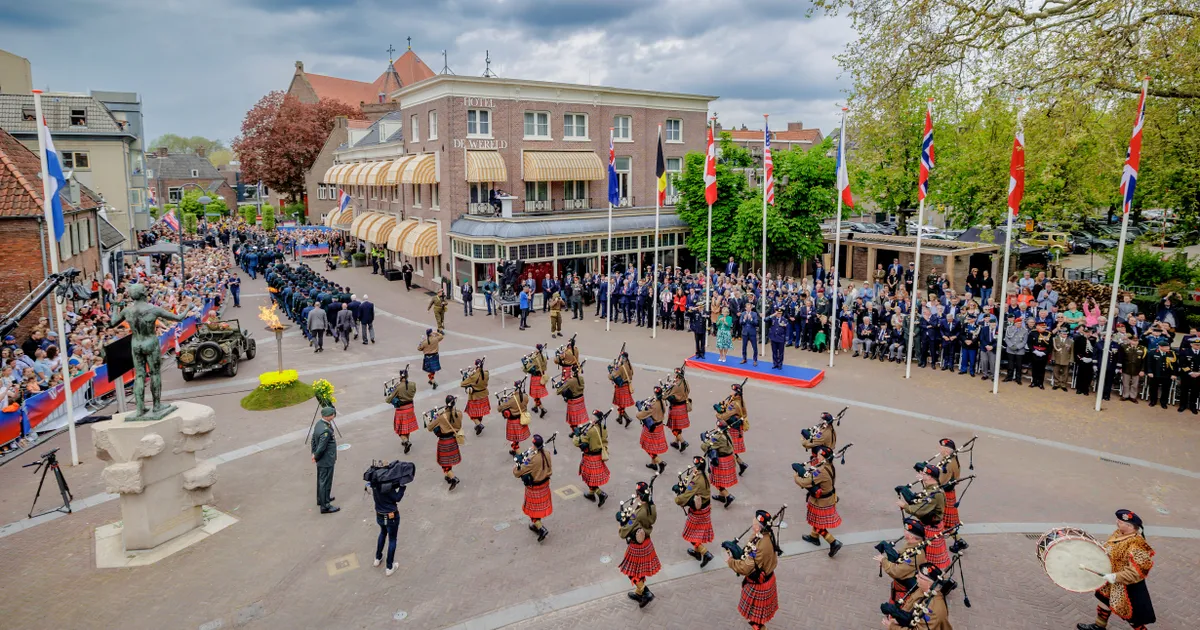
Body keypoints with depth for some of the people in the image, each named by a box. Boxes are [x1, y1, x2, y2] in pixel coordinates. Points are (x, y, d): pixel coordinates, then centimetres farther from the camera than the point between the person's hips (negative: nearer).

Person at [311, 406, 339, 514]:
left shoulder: (319, 423, -1)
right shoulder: (326, 430, -31)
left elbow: (314, 439, 8)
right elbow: (321, 447, -26)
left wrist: (314, 453, 12)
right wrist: (316, 457, -9)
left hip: (321, 461, 10)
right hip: (326, 461, -10)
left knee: (321, 480, 25)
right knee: (325, 483, 3)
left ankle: (321, 499, 43)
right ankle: (325, 506, 13)